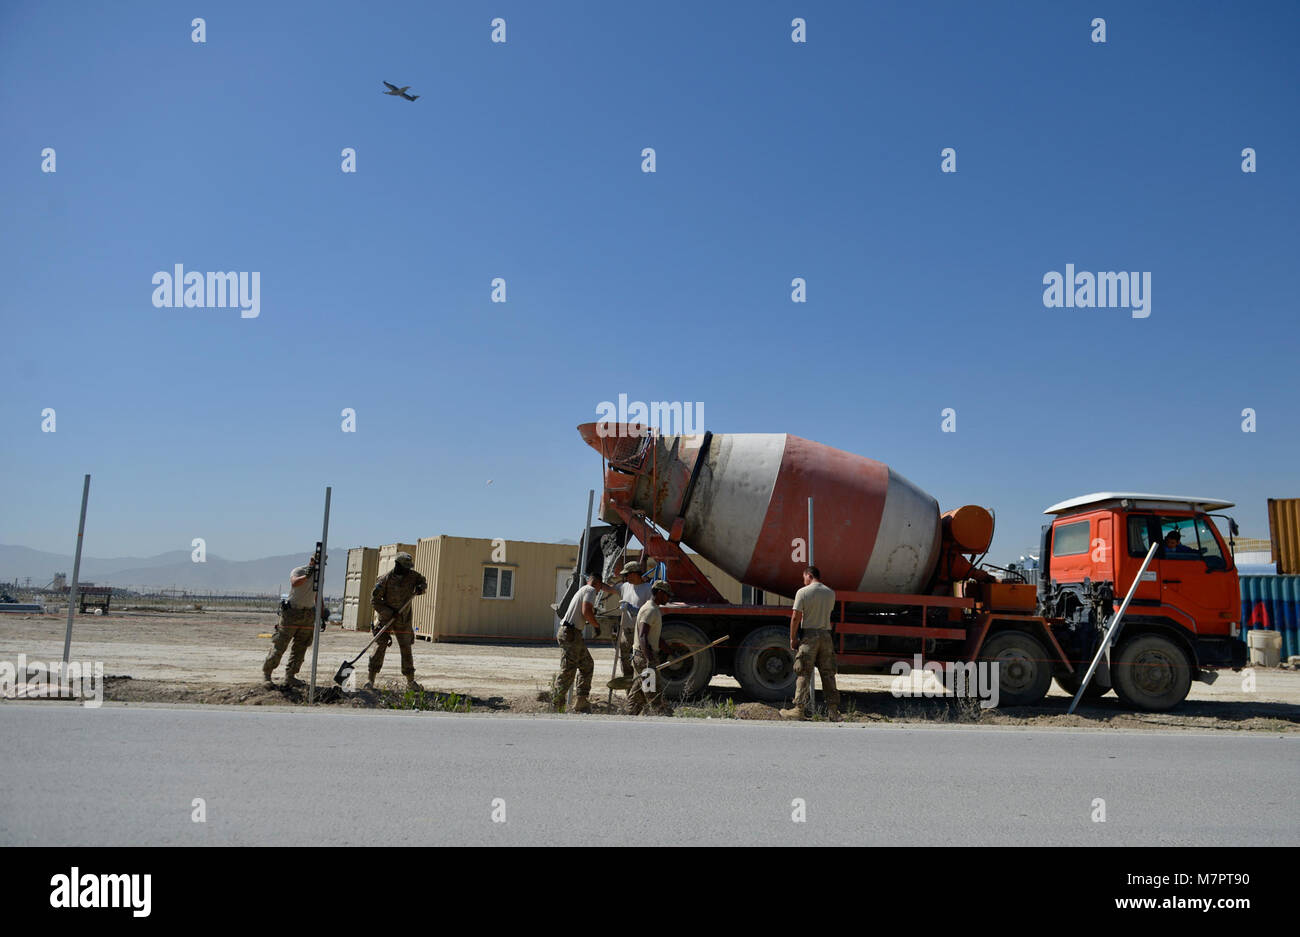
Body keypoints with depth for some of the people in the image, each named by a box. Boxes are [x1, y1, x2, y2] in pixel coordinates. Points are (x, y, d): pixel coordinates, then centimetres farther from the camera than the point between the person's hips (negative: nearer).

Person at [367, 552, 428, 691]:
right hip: (385, 618, -3)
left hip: (403, 620, 4)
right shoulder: (385, 579, -14)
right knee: (380, 646, -11)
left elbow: (423, 581, 15)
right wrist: (390, 613, -20)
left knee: (406, 649, 6)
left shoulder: (411, 576, -3)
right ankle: (370, 679, -2)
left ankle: (411, 682, 14)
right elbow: (375, 599, -12)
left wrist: (421, 588, -10)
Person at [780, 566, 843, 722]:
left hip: (808, 635, -4)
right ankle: (833, 711, 9)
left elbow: (796, 617, -8)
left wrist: (792, 638, -2)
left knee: (803, 674, 0)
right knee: (828, 674, 8)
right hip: (826, 635, 4)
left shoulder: (802, 592, -6)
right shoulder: (830, 593, 9)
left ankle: (800, 709, -3)